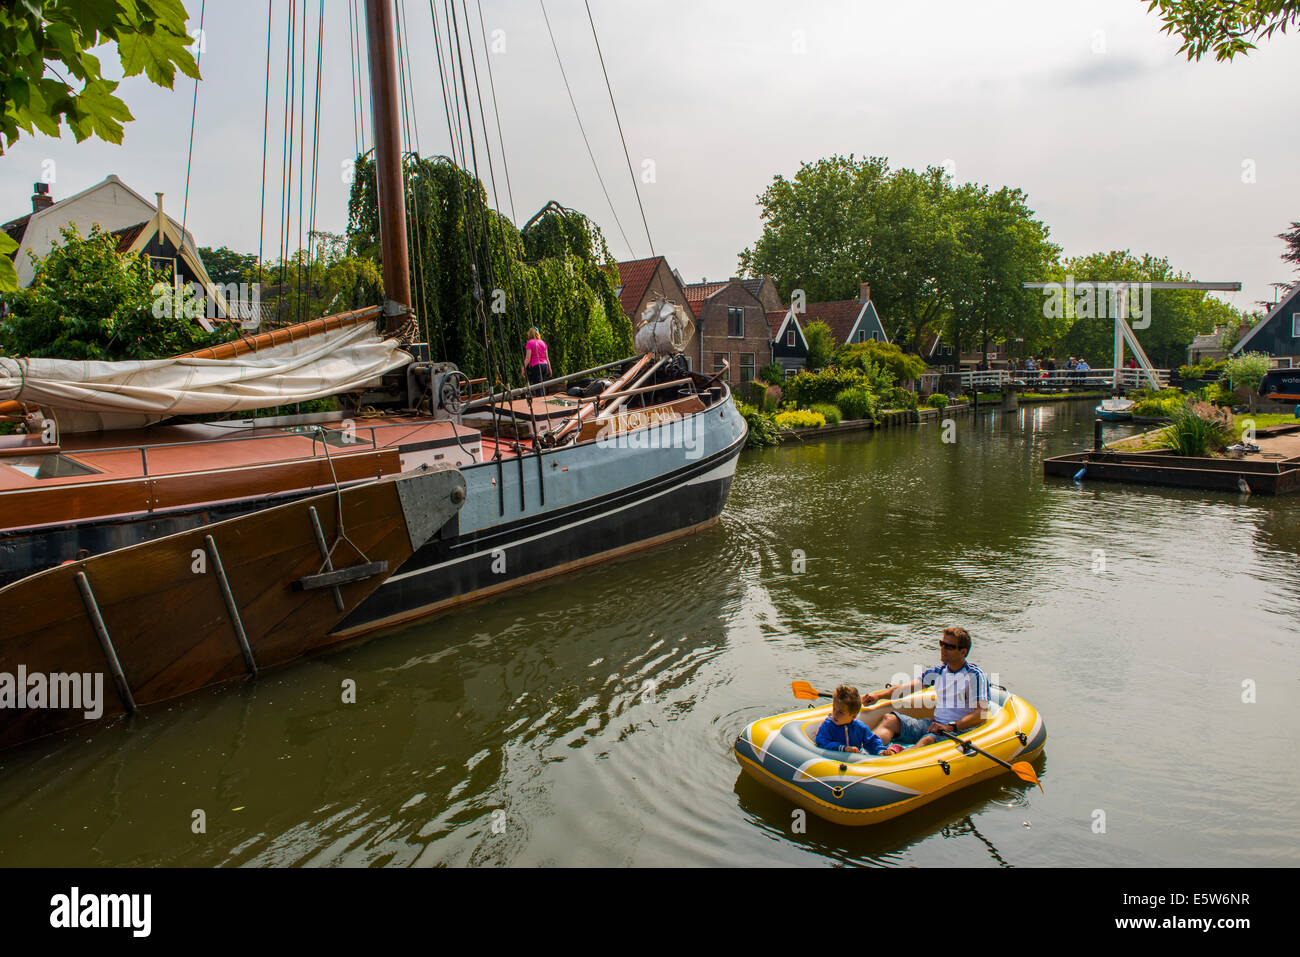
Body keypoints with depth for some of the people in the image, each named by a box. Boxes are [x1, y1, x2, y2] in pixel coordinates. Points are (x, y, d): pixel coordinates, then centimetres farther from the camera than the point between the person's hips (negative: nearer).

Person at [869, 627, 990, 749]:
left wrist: (951, 727, -23)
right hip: (935, 724, 6)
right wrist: (879, 696, 2)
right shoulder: (938, 671, 13)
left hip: (958, 730, -6)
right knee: (891, 719, -15)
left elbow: (982, 712, -14)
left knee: (928, 740, -38)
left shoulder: (976, 676, -5)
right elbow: (907, 688, 14)